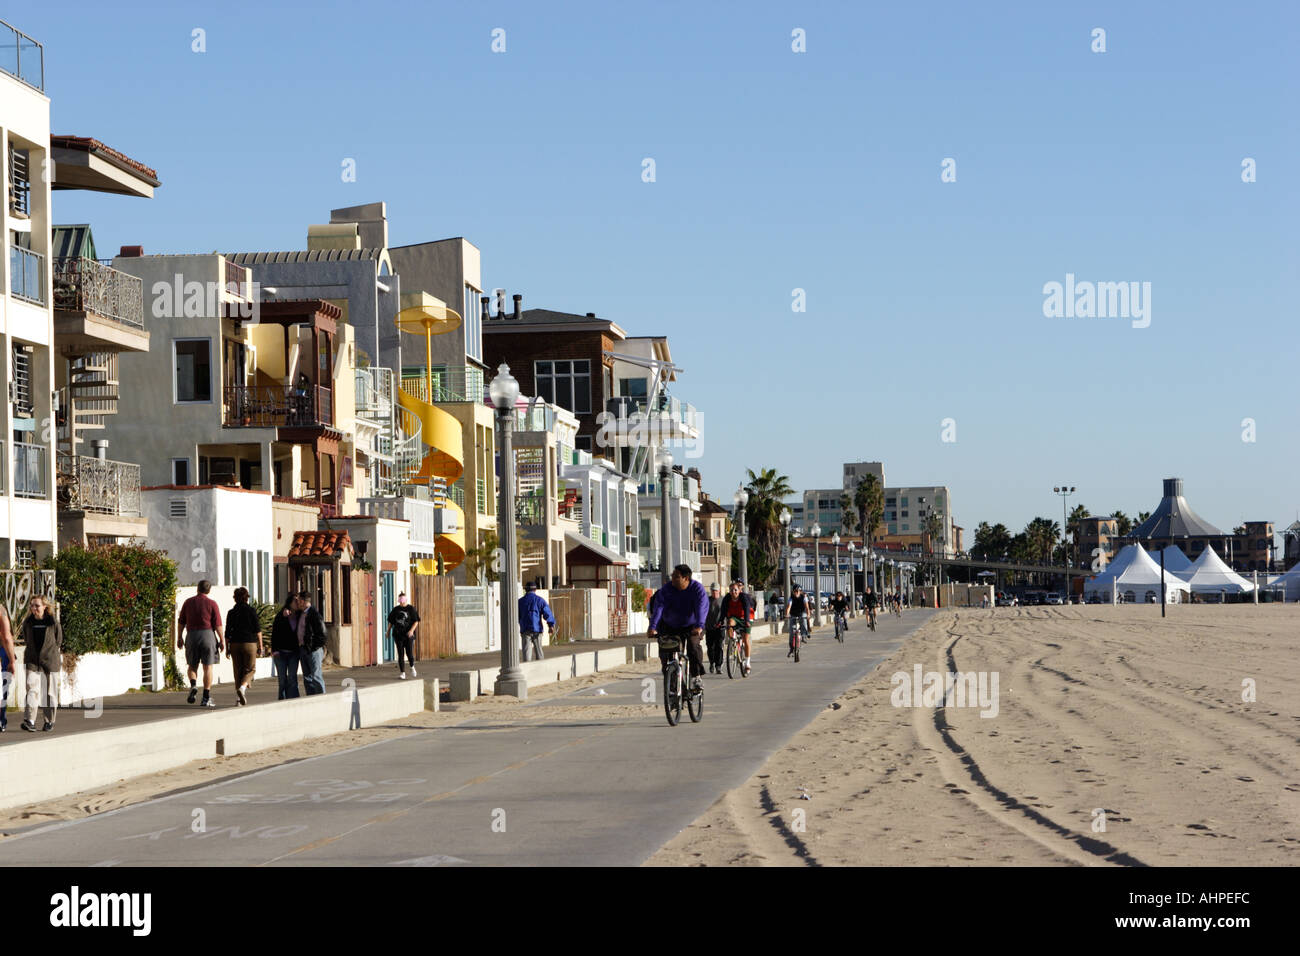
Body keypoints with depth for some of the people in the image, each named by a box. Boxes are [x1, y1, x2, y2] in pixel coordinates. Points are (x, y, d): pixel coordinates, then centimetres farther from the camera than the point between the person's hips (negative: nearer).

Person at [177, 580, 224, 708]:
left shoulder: (188, 602, 5)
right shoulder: (212, 604, -3)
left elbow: (181, 622, 6)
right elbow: (218, 625, -6)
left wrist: (179, 638, 14)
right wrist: (221, 640, 1)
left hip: (192, 636, 2)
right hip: (208, 634, -2)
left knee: (192, 666, 16)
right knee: (208, 667, 2)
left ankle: (193, 686, -12)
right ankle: (206, 697, -1)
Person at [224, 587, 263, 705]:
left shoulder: (231, 612, 3)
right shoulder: (251, 611, -4)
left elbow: (227, 633, 4)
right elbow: (258, 630, -5)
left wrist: (227, 649, 10)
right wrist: (260, 646, 1)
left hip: (235, 644, 3)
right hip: (249, 643, -3)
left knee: (238, 671, 8)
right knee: (250, 669, 6)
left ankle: (239, 699, 7)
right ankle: (242, 687, -21)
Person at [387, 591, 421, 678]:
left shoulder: (411, 609, -1)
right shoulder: (396, 610, 8)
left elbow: (416, 621, -5)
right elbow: (391, 621, 19)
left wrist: (412, 630, -19)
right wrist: (388, 631, 19)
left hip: (408, 635, -2)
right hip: (398, 635, 2)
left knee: (410, 653, -7)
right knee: (400, 654, -2)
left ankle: (412, 667, 24)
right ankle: (402, 673, 2)